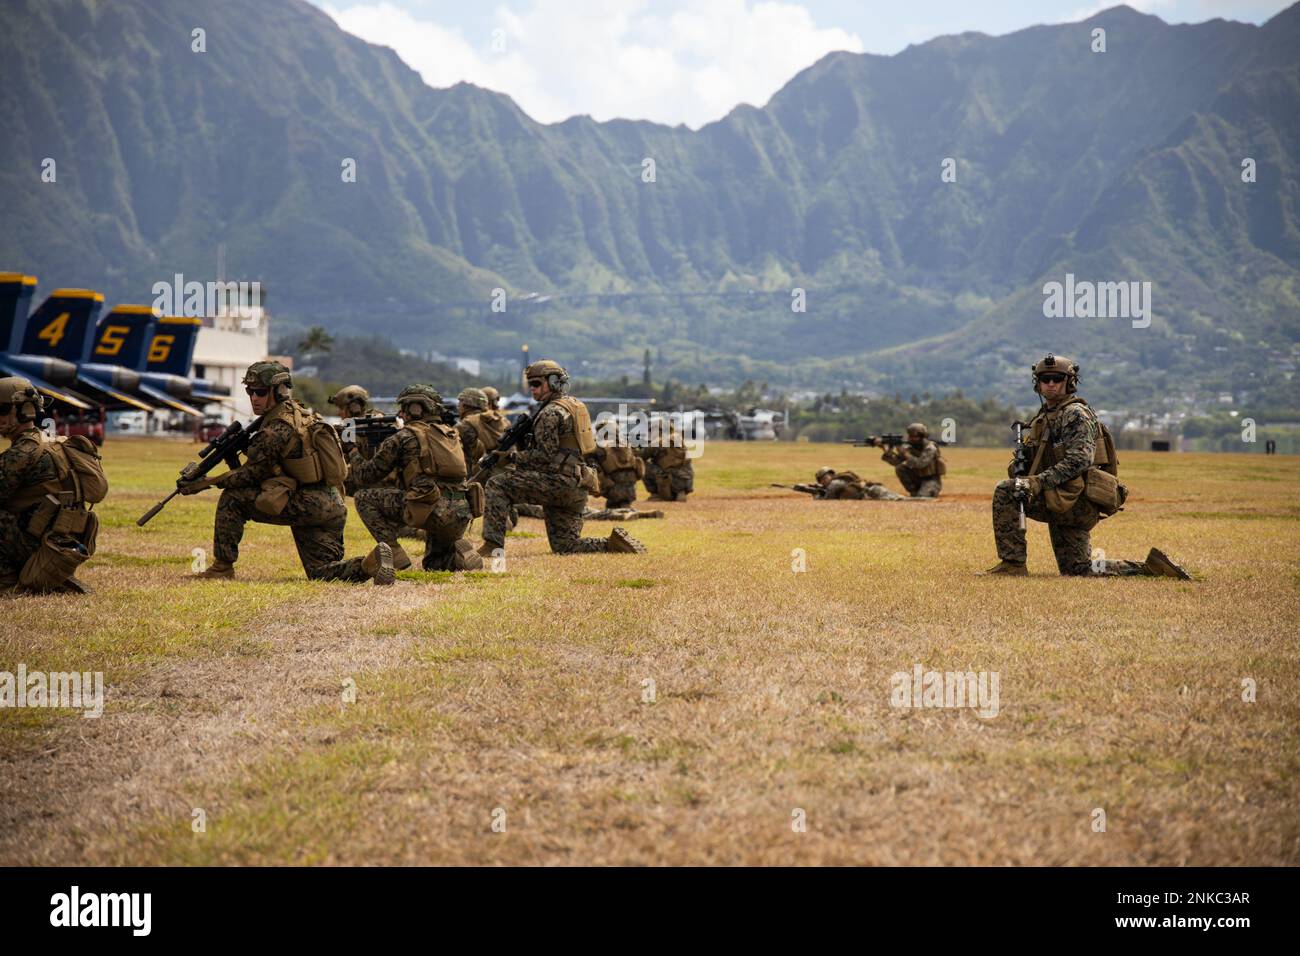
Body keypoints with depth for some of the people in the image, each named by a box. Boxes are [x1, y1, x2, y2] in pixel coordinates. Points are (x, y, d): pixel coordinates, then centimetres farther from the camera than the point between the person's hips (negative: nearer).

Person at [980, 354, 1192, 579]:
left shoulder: (1075, 413, -9)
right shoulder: (1044, 416, 20)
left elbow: (1080, 459, -22)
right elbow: (1032, 457, 23)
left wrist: (1039, 481, -30)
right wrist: (1018, 466, -1)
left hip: (1075, 500, -10)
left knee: (1004, 492, -20)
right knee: (1078, 570, 13)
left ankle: (1013, 564, -17)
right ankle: (1150, 566, 17)